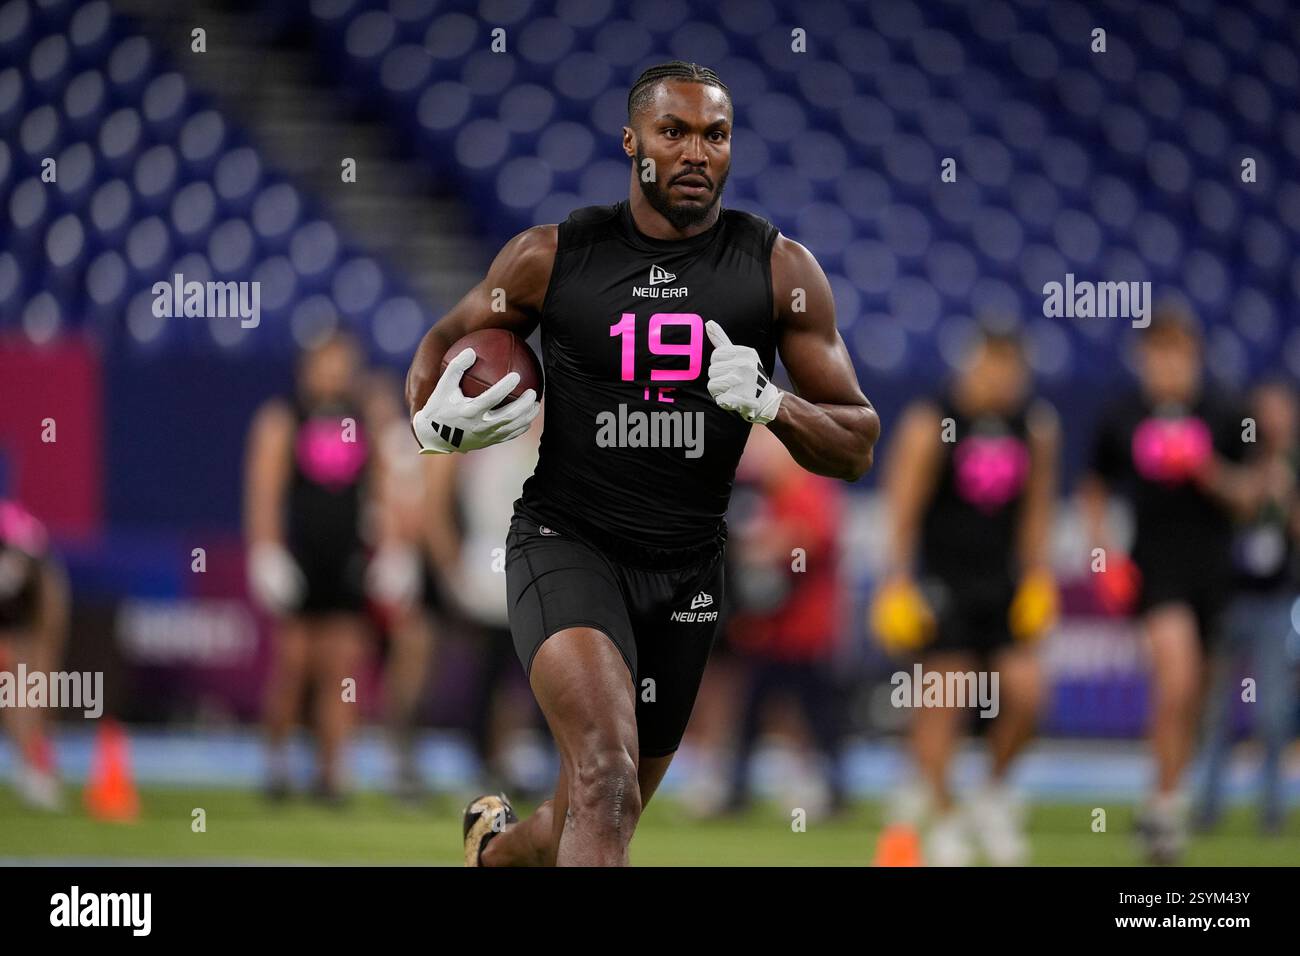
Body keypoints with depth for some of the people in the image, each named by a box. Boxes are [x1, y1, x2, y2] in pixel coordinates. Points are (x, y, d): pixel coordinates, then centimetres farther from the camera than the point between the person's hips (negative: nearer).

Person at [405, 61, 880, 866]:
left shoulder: (781, 272, -1)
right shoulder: (551, 257, -3)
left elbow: (856, 449, 0)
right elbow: (449, 338, 14)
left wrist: (770, 403, -20)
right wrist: (435, 421, -9)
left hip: (685, 572, 3)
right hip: (567, 545, -3)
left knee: (590, 826, 15)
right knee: (606, 773, -30)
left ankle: (497, 842, 50)